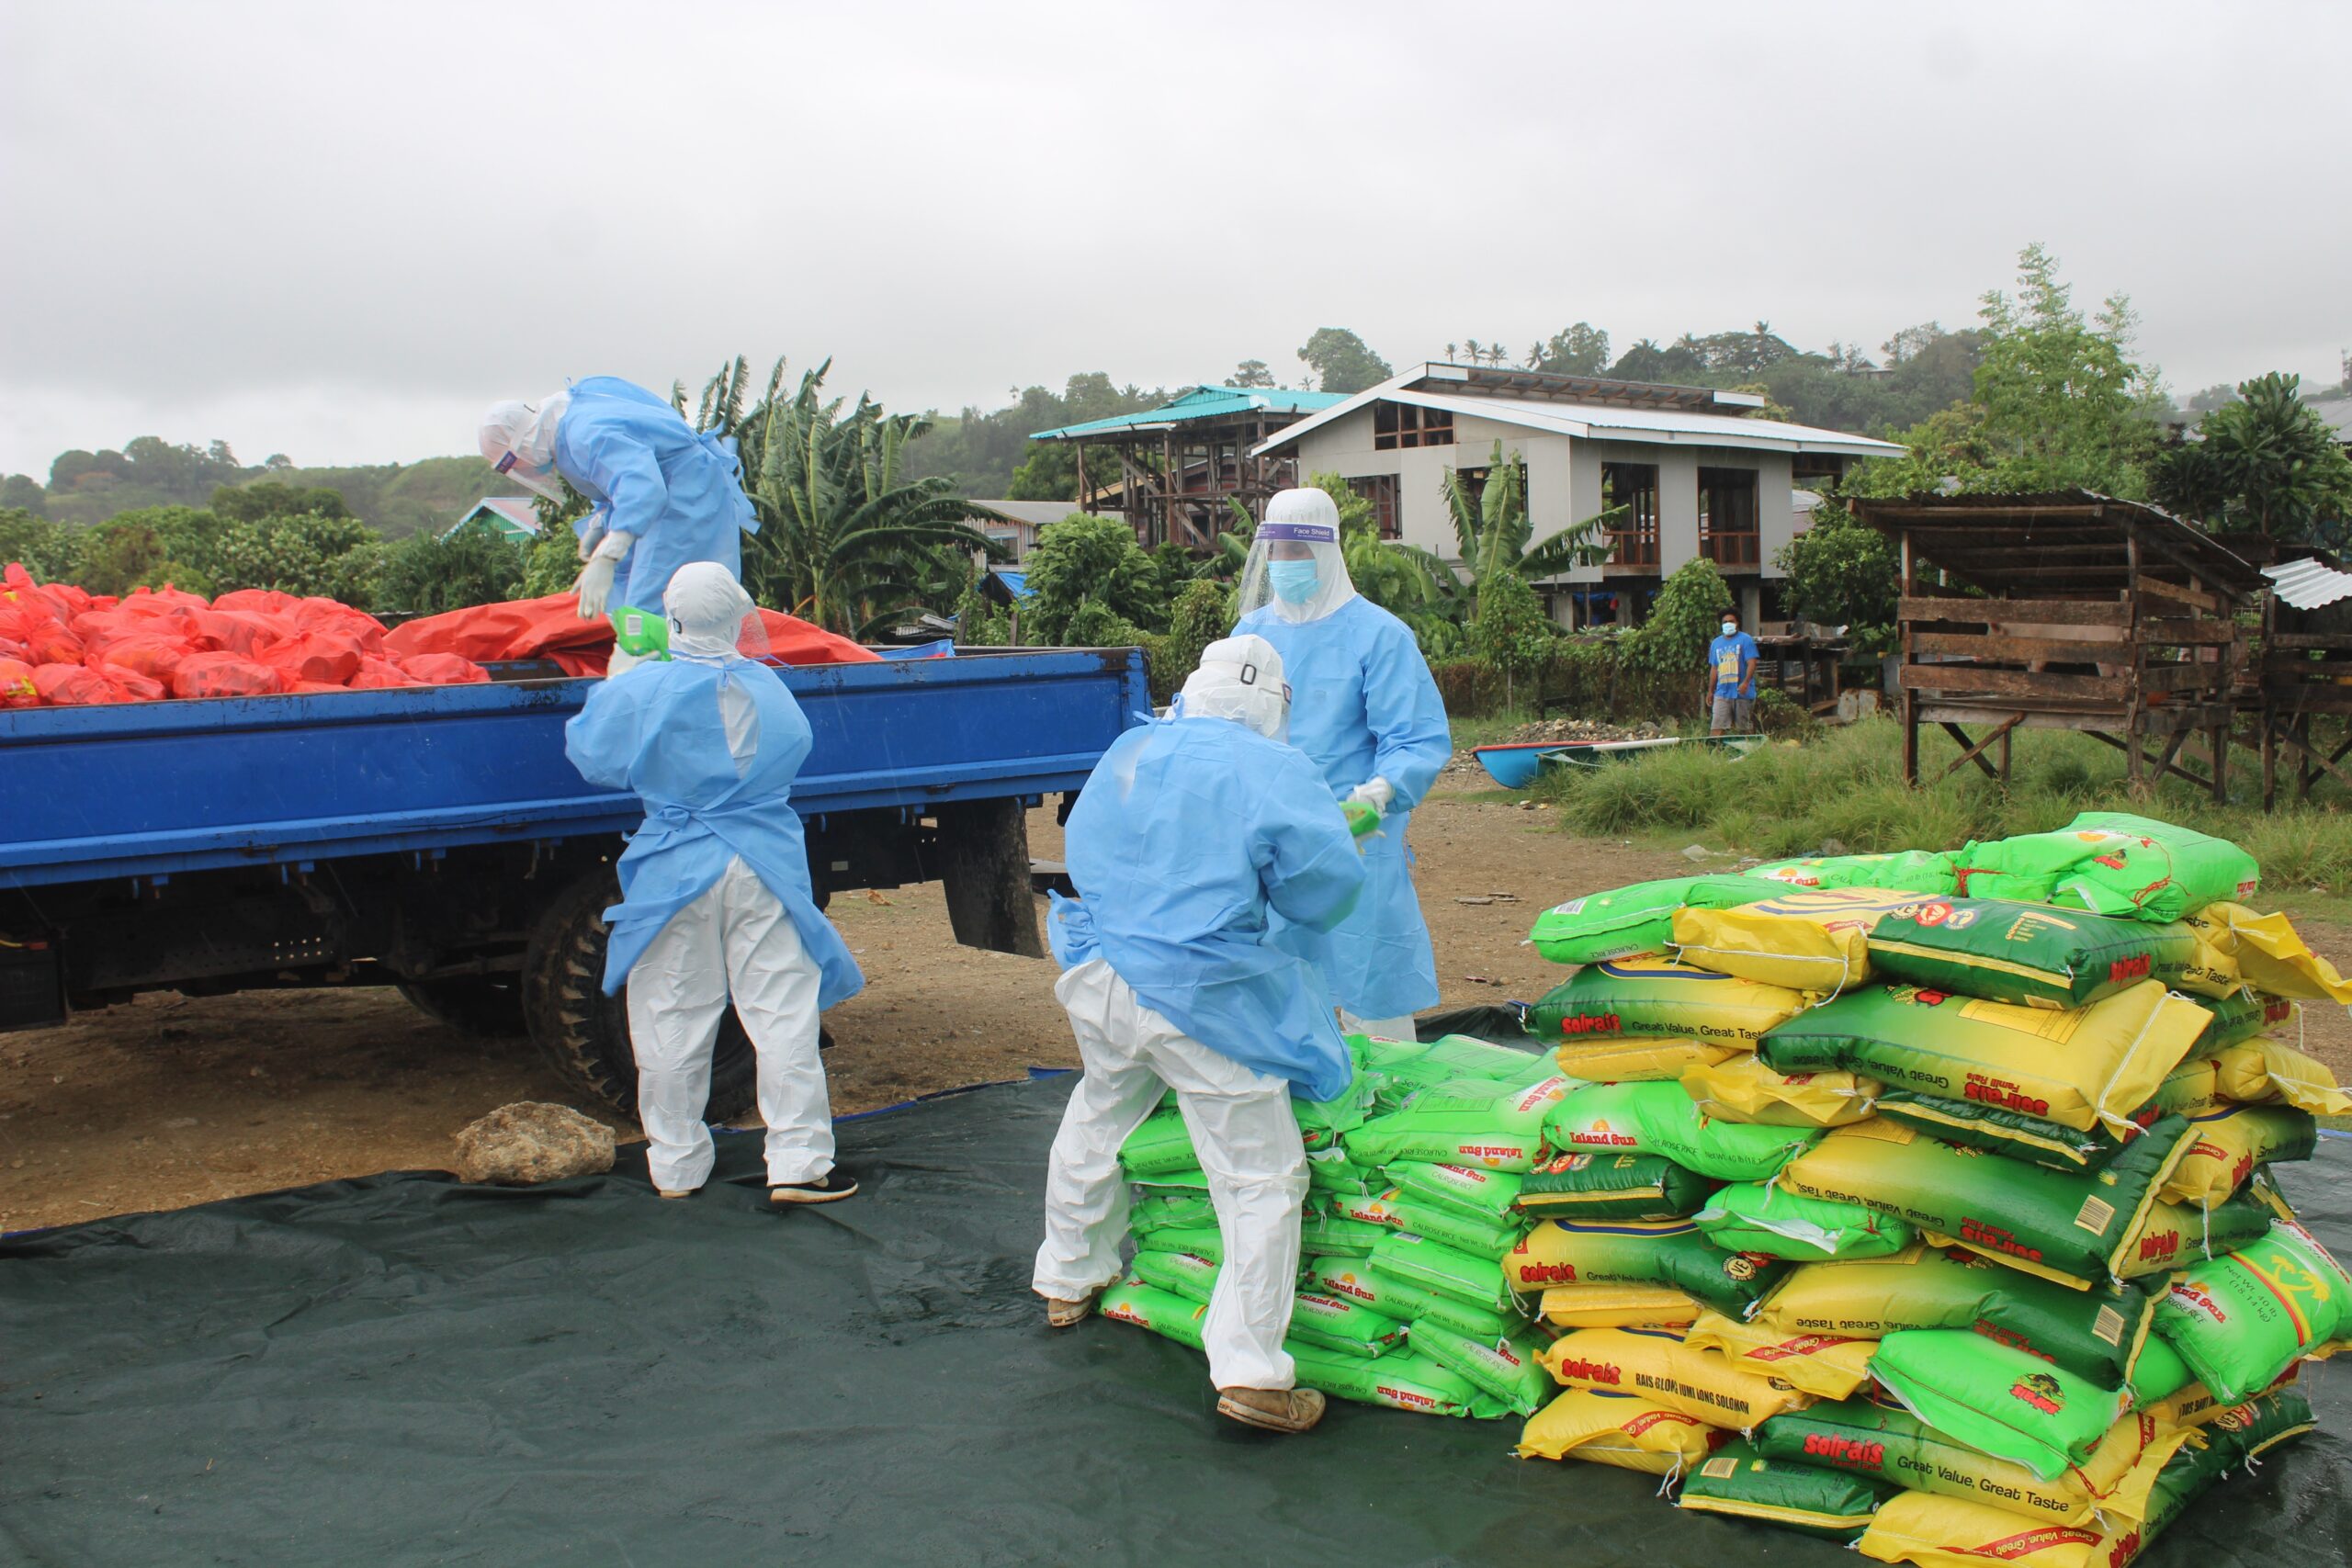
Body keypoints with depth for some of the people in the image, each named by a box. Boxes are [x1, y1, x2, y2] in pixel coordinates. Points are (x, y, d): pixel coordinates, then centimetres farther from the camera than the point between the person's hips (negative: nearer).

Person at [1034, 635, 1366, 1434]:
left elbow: (1083, 848, 21)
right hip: (1196, 1002, -6)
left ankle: (1068, 1283, 48)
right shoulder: (1274, 772, -9)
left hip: (1099, 977, 7)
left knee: (1095, 1123, 30)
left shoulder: (1127, 753, 8)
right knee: (1263, 1180, 1)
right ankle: (1250, 1372, -1)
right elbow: (1328, 888, -6)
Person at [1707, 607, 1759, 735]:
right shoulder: (1716, 643, 16)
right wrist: (1710, 691, 17)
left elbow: (1752, 663, -8)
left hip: (1742, 692, -3)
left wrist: (1745, 683, -21)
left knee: (1744, 729, 4)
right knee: (1716, 727, -9)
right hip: (1722, 693, 3)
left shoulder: (1745, 640, 1)